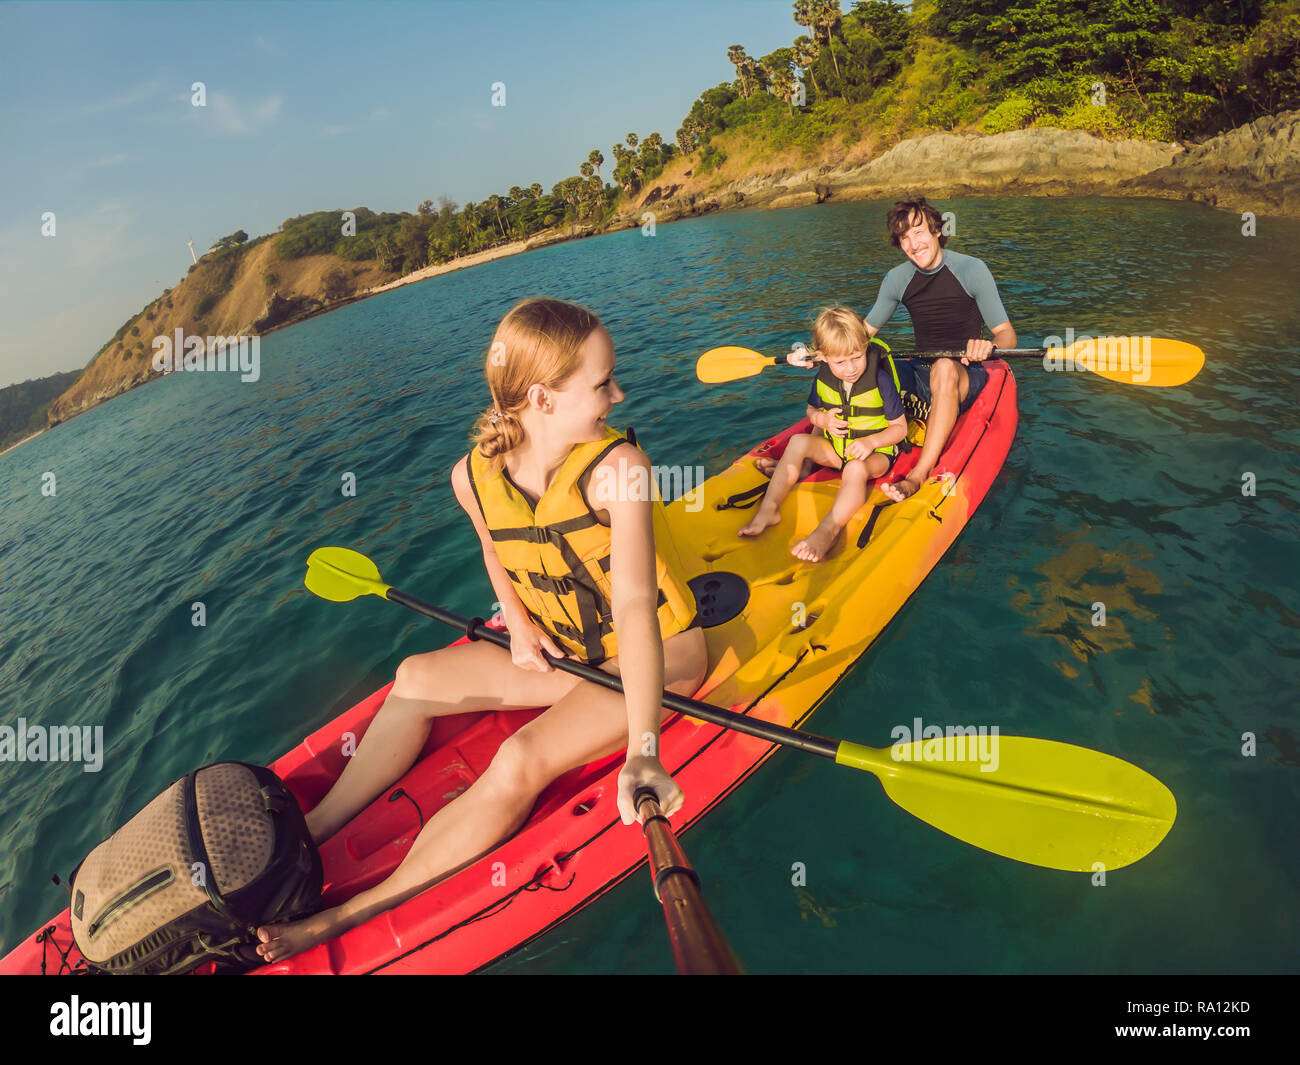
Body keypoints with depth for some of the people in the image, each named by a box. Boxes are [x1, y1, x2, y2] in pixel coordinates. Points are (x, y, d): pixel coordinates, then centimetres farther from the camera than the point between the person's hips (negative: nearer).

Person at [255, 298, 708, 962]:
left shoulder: (616, 468, -28)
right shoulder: (473, 477, -13)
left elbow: (635, 605, -35)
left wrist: (641, 752, -41)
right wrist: (519, 626, -4)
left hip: (657, 655, -5)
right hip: (567, 652, 6)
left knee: (520, 762, -23)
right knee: (416, 678, 5)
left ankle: (347, 917, -10)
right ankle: (310, 832, 14)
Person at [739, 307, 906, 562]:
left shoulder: (880, 380, -16)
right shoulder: (824, 378, -6)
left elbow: (900, 427, -9)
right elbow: (811, 409, 13)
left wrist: (871, 441, -28)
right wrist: (822, 419, -12)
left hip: (876, 452, -4)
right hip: (835, 447, 5)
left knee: (856, 468, -38)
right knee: (798, 442, -20)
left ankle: (828, 530, -49)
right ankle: (769, 509, -24)